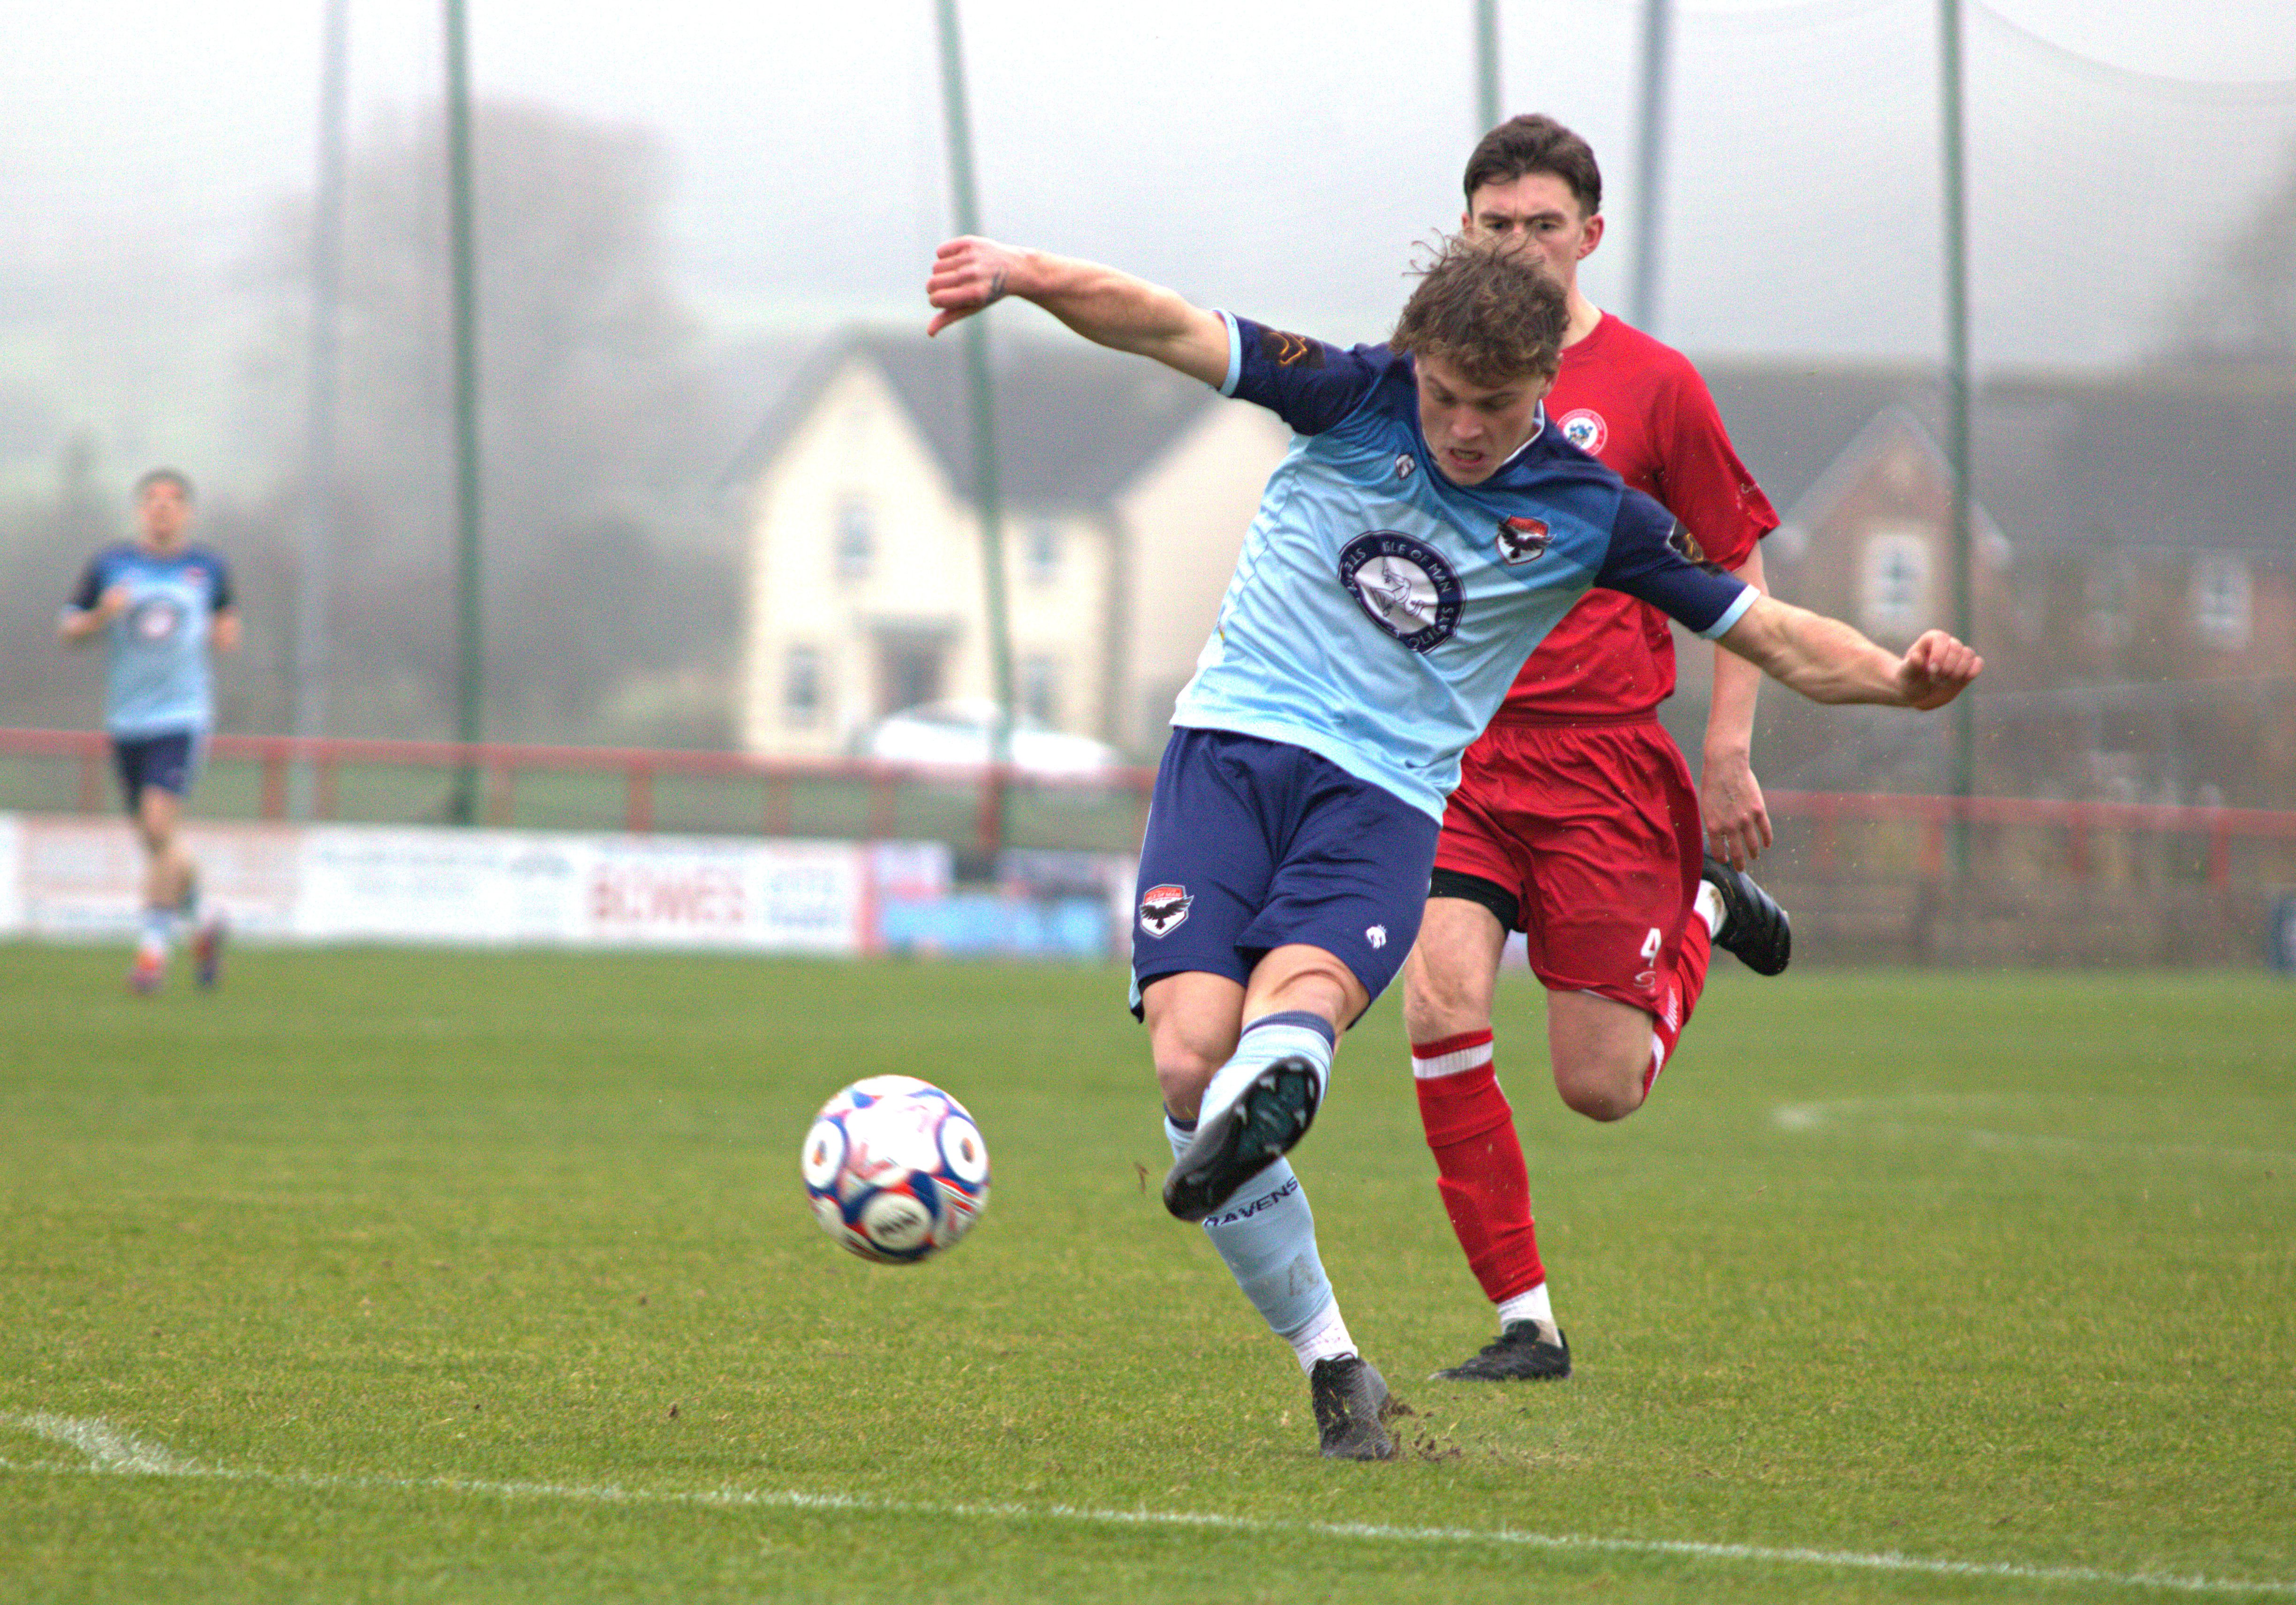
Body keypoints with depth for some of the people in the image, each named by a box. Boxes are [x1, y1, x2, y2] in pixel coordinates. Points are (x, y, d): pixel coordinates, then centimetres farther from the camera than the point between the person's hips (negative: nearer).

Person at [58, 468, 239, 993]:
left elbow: (227, 618, 23)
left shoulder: (207, 568, 5)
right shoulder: (108, 566, 3)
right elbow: (68, 630, 6)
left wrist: (227, 632, 0)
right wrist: (102, 614, -13)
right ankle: (201, 925, 34)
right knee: (157, 842, 10)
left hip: (182, 715, -2)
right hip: (126, 719, 2)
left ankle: (153, 949, -13)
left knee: (160, 825, -18)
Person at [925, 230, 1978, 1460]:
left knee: (1299, 990, -33)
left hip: (1386, 795, 0)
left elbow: (1771, 633, 6)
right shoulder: (1356, 399, -2)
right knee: (1189, 1058, -18)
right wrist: (1020, 276, -29)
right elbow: (1169, 331, -12)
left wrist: (1895, 680, -13)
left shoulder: (1586, 513, 1)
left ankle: (1267, 1093, -67)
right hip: (1231, 745, 0)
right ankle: (1332, 1369, -8)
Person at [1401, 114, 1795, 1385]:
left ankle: (1703, 912, 31)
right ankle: (1524, 1320, -7)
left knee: (1600, 1087, -2)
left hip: (1605, 757, -2)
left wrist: (1729, 753, -3)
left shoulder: (1651, 384, -1)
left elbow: (1740, 571, 4)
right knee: (1441, 1007, -20)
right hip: (1459, 753, 2)